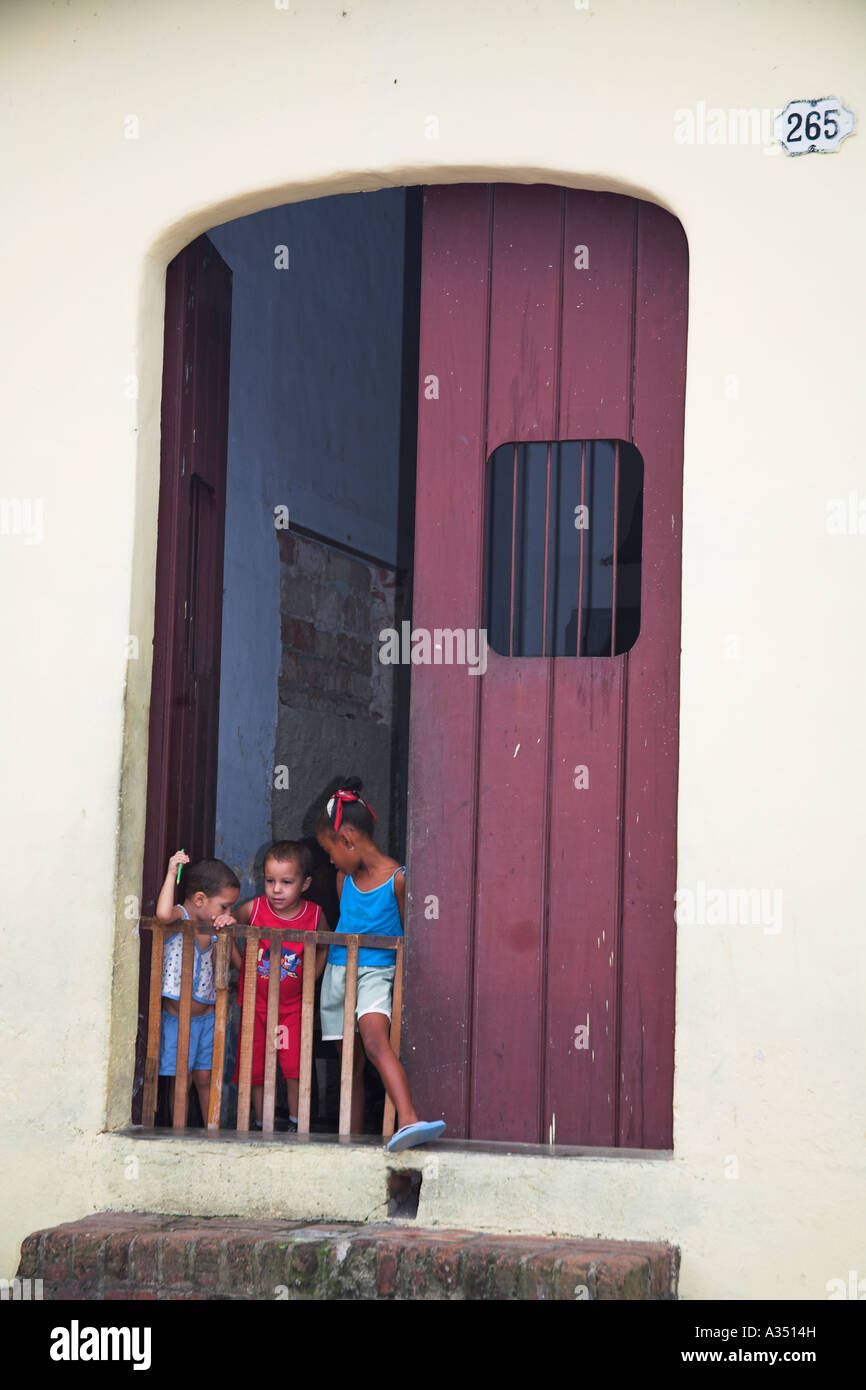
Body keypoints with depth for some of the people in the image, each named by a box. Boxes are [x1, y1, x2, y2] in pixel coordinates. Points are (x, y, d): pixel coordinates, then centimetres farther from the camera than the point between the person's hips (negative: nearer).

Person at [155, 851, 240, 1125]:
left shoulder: (212, 925, 8)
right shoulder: (179, 918, -13)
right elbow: (163, 913, -36)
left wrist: (228, 928, -6)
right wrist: (171, 874, -29)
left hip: (206, 1016, 6)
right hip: (177, 1017, -6)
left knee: (205, 1078, 9)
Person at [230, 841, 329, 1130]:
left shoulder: (315, 915, -7)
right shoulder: (252, 909, -10)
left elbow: (324, 946, 13)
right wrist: (241, 967, -1)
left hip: (293, 1005, -1)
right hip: (255, 1002, 1)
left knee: (295, 1067, -8)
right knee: (255, 1067, 4)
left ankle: (295, 1124, 5)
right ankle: (260, 1124, 16)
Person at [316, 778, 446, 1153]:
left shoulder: (396, 878, -9)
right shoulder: (345, 878, 9)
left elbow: (408, 934, -4)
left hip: (377, 972, -6)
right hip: (338, 971, 6)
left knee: (375, 1039, -29)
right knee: (349, 1062, 7)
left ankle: (408, 1121, -43)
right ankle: (352, 1139, 11)